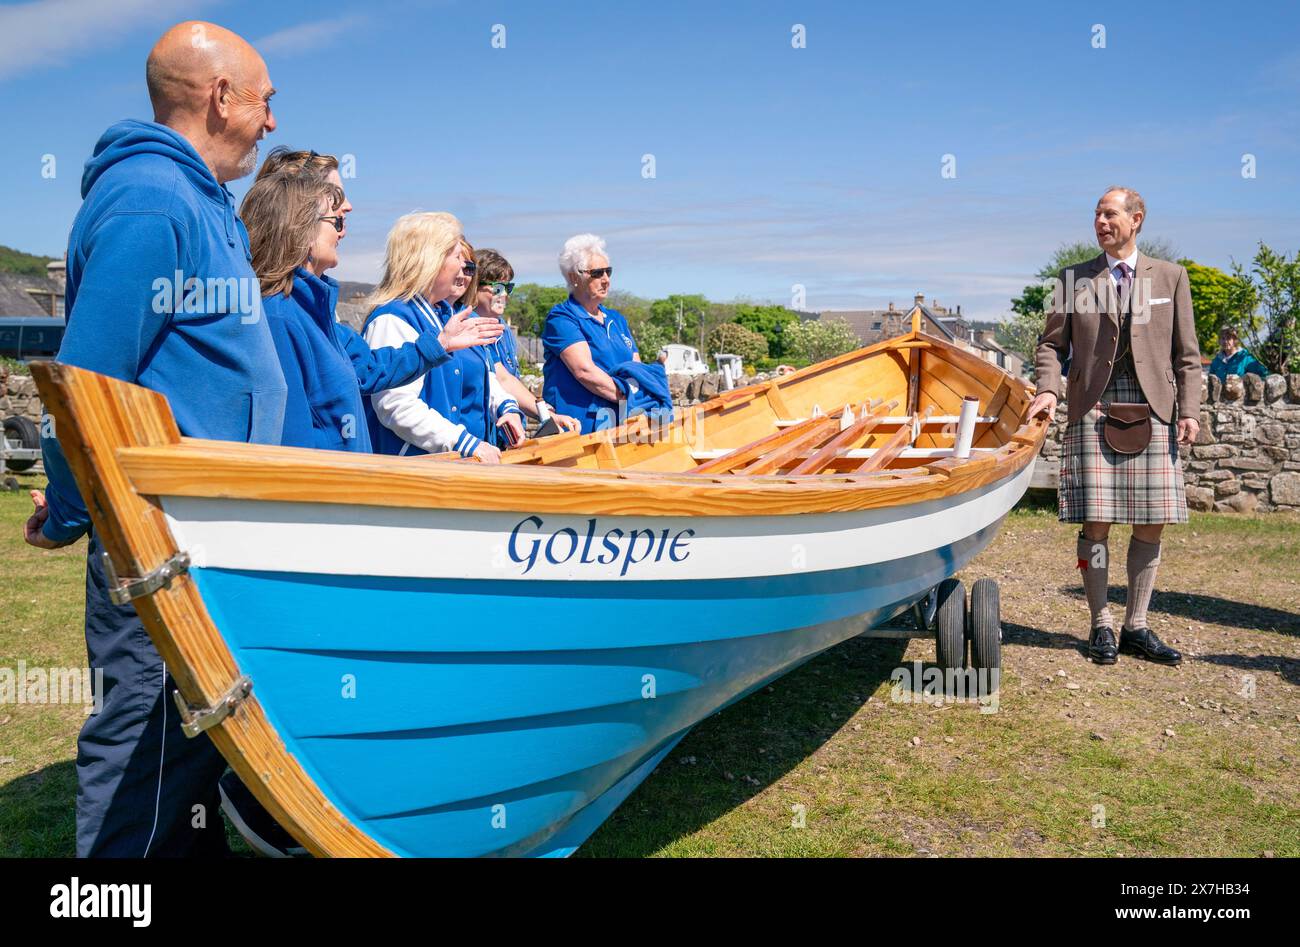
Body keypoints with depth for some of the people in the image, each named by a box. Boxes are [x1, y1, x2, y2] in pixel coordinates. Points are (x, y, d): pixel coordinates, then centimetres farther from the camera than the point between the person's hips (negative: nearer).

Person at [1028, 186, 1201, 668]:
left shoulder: (1170, 276, 12)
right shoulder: (1073, 278, 11)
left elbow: (1186, 353, 9)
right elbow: (1052, 343, 7)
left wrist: (1189, 410, -1)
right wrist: (1049, 389, -11)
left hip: (1153, 408, 1)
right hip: (1093, 408, -1)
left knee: (1152, 523, 2)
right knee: (1096, 522, -3)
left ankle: (1136, 626, 14)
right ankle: (1101, 626, 9)